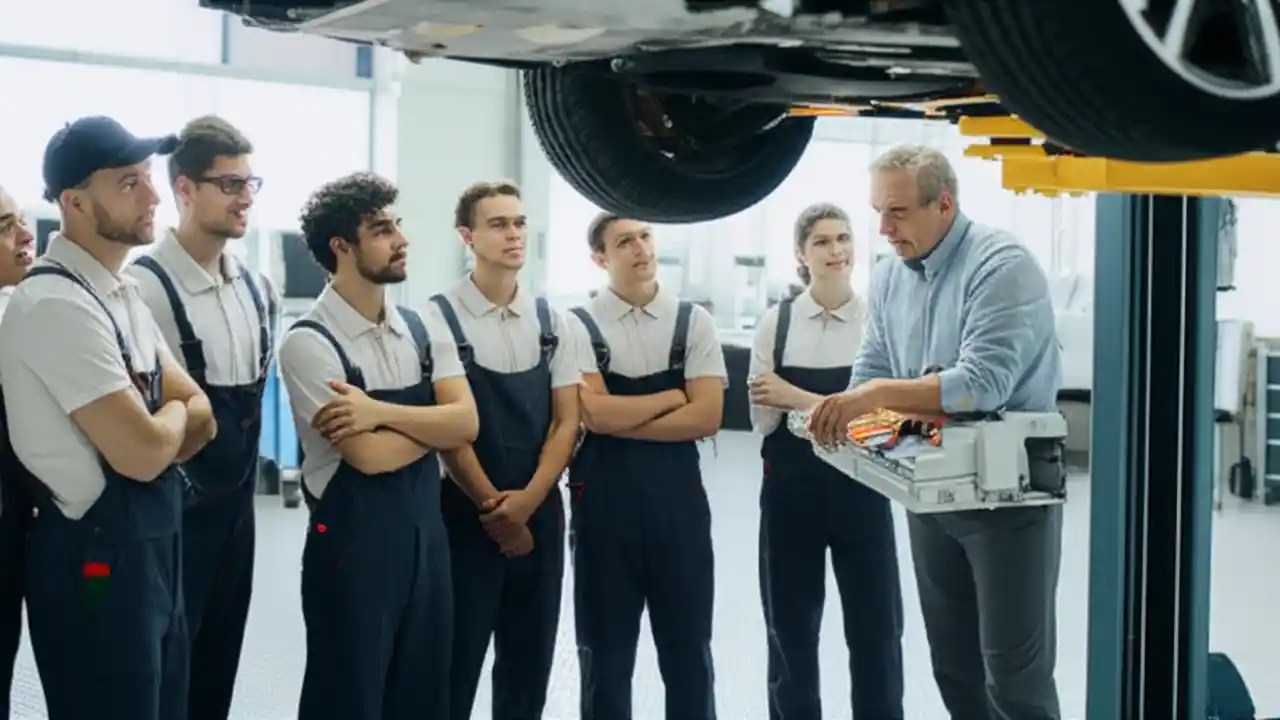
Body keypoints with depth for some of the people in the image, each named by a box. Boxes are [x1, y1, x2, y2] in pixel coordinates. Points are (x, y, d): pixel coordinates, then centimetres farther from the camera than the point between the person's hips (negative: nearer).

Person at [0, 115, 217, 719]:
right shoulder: (57, 304, -21)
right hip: (97, 561, -9)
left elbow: (202, 419, 8)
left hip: (149, 548, 9)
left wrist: (152, 428, -12)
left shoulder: (120, 291, 10)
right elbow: (142, 453, -24)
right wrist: (173, 414, -3)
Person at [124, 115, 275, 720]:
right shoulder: (146, 286, -19)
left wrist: (241, 479, 17)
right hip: (176, 508, -7)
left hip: (237, 502, 7)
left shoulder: (253, 288, 6)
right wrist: (189, 485, -11)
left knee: (219, 662, 16)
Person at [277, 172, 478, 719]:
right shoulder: (310, 342, -13)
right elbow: (370, 455, -20)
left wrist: (382, 412, -19)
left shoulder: (424, 330, 7)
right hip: (352, 542, -6)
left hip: (425, 535, 6)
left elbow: (465, 425, -6)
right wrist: (431, 423, -4)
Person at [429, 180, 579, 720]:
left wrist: (526, 501, -9)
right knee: (458, 657, 3)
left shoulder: (549, 319, 6)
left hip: (541, 512, 4)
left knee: (531, 658, 12)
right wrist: (495, 509, -9)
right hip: (467, 512, -4)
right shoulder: (441, 317, -9)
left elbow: (567, 420, 3)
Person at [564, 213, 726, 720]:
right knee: (605, 649, 12)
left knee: (688, 646, 11)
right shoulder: (578, 326, -1)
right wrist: (674, 395, -6)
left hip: (677, 496, 1)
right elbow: (595, 414, -14)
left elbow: (706, 416, -7)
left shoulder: (693, 321, 3)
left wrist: (622, 420, -11)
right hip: (604, 498, -1)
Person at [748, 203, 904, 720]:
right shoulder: (776, 322, 0)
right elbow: (762, 419, -1)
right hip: (790, 487, 1)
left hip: (859, 487, -1)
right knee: (790, 628, 12)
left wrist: (797, 399, -15)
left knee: (876, 627, 6)